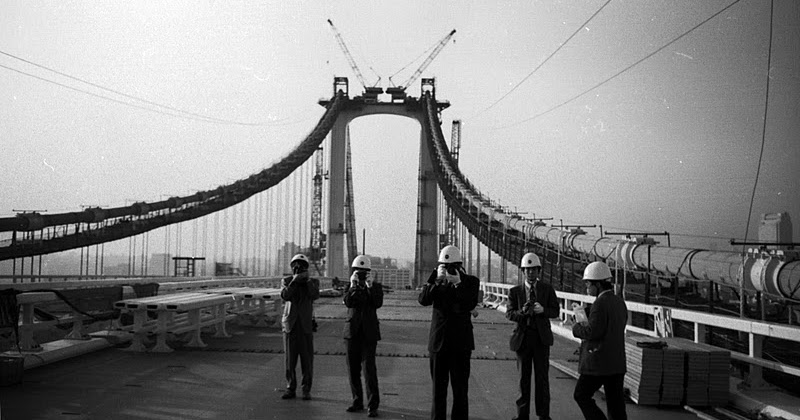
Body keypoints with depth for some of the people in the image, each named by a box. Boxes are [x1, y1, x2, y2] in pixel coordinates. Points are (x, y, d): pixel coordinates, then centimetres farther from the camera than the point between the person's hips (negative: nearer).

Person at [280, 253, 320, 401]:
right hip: (290, 325, 1)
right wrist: (295, 280, -16)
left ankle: (306, 390, 8)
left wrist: (307, 279, -12)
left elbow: (315, 296, -13)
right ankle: (290, 389, 13)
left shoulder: (313, 282, 6)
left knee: (307, 360, 0)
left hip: (306, 326, -1)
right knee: (289, 359, 4)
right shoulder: (287, 281, 7)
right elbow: (284, 295, -12)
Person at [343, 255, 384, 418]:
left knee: (369, 368, -10)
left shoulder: (376, 286, 5)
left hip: (369, 332, -3)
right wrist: (353, 286, -19)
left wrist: (370, 287, -20)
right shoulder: (350, 287, 10)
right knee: (353, 369, 7)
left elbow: (378, 304, -13)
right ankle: (357, 402, 19)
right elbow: (348, 302, -10)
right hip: (352, 332, 3)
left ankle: (372, 406, -8)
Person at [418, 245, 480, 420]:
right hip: (438, 341, 2)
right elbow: (423, 300, -11)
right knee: (438, 388, 9)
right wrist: (437, 280, -21)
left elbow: (471, 305, -14)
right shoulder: (436, 280, 6)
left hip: (460, 343, -2)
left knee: (460, 389, 0)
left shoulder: (470, 281, 1)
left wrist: (458, 284, -21)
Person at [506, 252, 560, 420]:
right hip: (523, 336, 0)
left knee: (542, 376, 2)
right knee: (524, 376, 6)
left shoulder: (547, 289, 5)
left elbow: (555, 311, 0)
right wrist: (522, 312, -24)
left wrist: (542, 310, -21)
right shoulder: (515, 291, 5)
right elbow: (509, 313, -4)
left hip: (541, 337, 0)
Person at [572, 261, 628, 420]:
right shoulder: (620, 302, 10)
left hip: (599, 363, -8)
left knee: (581, 395, 5)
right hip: (617, 362, 8)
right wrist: (586, 322, 11)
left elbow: (593, 331, -22)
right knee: (615, 401, 11)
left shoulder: (600, 303, -17)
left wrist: (577, 328, -4)